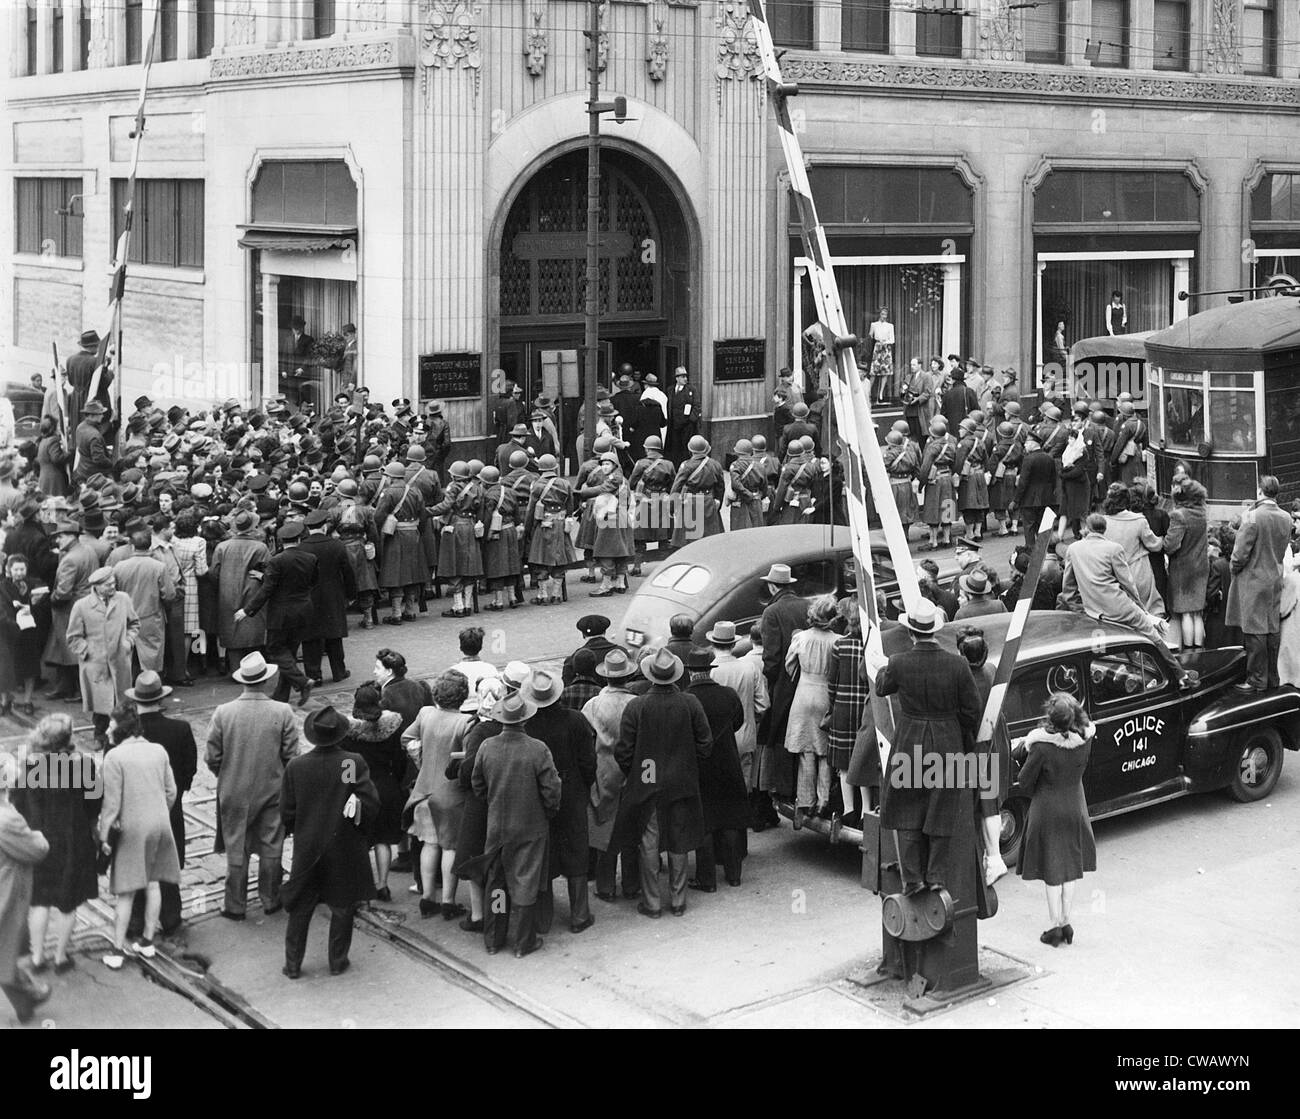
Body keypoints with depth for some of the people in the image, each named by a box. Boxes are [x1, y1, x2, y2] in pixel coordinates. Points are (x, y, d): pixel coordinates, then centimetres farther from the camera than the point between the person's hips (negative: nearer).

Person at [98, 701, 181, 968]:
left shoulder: (115, 756, -13)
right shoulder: (158, 751, 3)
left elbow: (112, 801, -13)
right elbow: (171, 791, 7)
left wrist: (104, 835, -6)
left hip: (132, 828, -5)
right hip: (160, 824, 5)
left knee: (126, 892, 2)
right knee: (152, 883, 15)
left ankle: (117, 951, 6)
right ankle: (148, 942, 23)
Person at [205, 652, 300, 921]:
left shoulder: (223, 713, -13)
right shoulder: (282, 712, -14)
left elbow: (212, 758, -7)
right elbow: (291, 755, -8)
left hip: (234, 792, 0)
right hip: (272, 791, 0)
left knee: (236, 850, 12)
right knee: (270, 848, 15)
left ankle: (235, 906, 20)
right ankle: (270, 900, 26)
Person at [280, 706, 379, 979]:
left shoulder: (295, 767, -10)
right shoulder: (354, 763, -15)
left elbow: (287, 812, -4)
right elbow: (371, 804, -15)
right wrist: (356, 825, 5)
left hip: (307, 847, 1)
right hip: (345, 849, -1)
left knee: (300, 908, 14)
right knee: (342, 907, 15)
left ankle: (293, 964, 20)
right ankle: (338, 961, 22)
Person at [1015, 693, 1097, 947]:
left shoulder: (1041, 745, -26)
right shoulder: (1085, 739, -14)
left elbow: (1024, 781, -14)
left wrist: (1035, 794, 7)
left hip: (1047, 809, -4)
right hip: (1075, 808, 4)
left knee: (1052, 870, 8)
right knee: (1070, 868, 16)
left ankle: (1055, 927, 13)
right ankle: (1066, 922, 22)